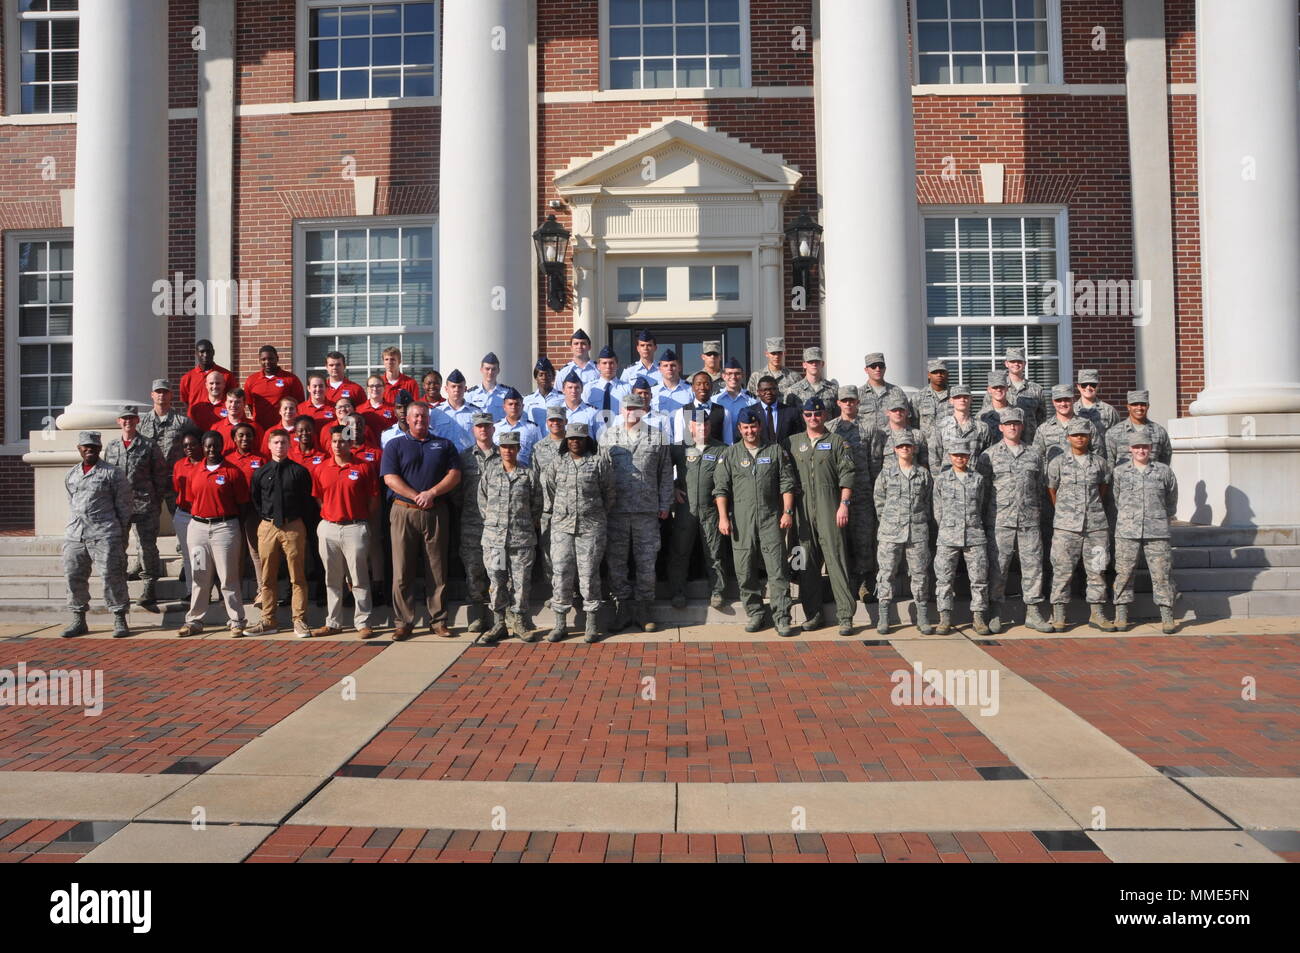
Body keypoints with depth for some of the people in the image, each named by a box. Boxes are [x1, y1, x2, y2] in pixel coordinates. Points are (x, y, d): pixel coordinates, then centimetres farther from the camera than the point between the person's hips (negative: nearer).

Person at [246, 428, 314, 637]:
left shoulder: (300, 471, 1)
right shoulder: (260, 473, 8)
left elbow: (307, 499, 6)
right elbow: (254, 500, 13)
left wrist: (299, 521, 2)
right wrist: (265, 520, 6)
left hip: (294, 527, -2)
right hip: (267, 527, 2)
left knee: (298, 577, 0)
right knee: (267, 578, 8)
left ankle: (299, 622, 6)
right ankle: (269, 621, 17)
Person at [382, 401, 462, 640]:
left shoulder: (443, 445, 14)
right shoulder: (395, 446, 9)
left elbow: (454, 475, 2)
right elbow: (390, 478, -3)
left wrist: (432, 493, -12)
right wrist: (417, 497, -12)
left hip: (436, 513, 1)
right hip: (404, 512, -1)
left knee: (437, 570, 3)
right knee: (402, 571, 0)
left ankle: (438, 621, 10)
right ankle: (404, 622, 8)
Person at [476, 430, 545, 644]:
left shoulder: (528, 475, 4)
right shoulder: (489, 473, 7)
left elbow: (537, 506, 8)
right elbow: (482, 503, 11)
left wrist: (526, 525, 8)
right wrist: (494, 523, 8)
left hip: (522, 538, -1)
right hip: (494, 537, 1)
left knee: (520, 582, 2)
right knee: (497, 582, 4)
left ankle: (519, 623, 14)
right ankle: (499, 624, 14)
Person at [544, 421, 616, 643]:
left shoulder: (599, 461, 2)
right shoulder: (558, 462, 9)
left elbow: (609, 492, 9)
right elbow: (548, 487, 19)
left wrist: (600, 515, 14)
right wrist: (553, 511, 16)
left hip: (591, 527, -2)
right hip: (562, 526, 2)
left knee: (589, 575, 0)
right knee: (561, 574, 2)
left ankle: (592, 626, 9)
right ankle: (560, 624, 11)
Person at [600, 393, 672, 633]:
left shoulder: (657, 438, 8)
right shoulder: (607, 436, 9)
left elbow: (666, 474, 9)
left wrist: (665, 504, 4)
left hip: (647, 511, 0)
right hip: (615, 511, 1)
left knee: (647, 562, 4)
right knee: (616, 561, 4)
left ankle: (643, 609, 16)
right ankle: (622, 608, 15)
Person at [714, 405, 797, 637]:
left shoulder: (776, 451, 10)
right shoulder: (730, 454, 9)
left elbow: (787, 484, 9)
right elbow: (721, 488, 5)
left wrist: (788, 511, -1)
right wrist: (723, 517, -4)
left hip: (771, 519, -1)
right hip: (741, 521, 1)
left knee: (778, 570, -4)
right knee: (745, 572, 4)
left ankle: (782, 618, 1)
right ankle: (754, 614, 17)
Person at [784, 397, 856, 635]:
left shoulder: (837, 442, 9)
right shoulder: (792, 442, 15)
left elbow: (846, 475, 2)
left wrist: (844, 504, -8)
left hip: (829, 508, -3)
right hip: (802, 509, 3)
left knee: (836, 558, -7)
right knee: (806, 561, 4)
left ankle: (845, 615, -5)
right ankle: (812, 614, 12)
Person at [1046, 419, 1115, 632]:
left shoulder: (1100, 462, 9)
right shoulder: (1058, 462, 2)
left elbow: (1104, 488, 20)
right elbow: (1051, 490, 9)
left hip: (1096, 525, 2)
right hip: (1066, 526, -2)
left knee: (1096, 570, 6)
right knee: (1062, 571, -2)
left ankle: (1097, 614, 16)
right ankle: (1058, 616, 5)